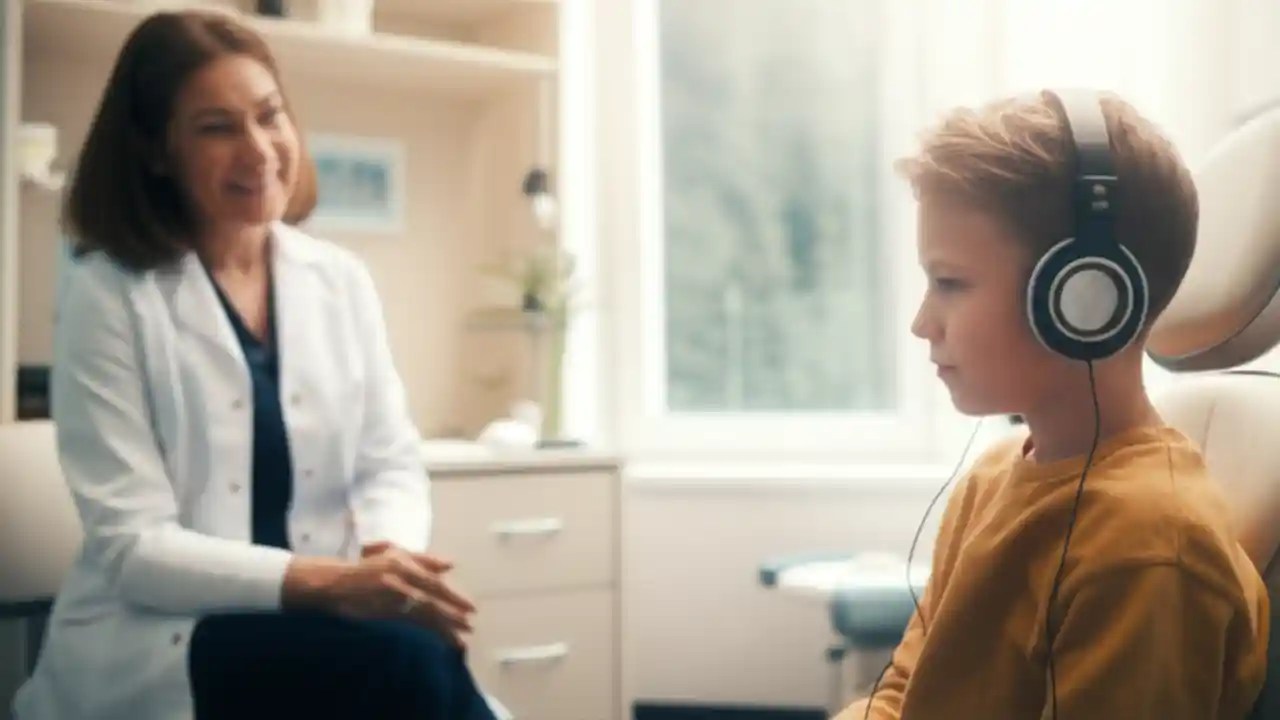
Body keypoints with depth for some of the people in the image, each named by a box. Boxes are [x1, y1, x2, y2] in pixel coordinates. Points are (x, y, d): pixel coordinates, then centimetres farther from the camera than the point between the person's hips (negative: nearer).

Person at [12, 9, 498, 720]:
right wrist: (324, 580, -25)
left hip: (319, 618, 4)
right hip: (157, 638, -4)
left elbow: (391, 463, 7)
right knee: (410, 661, -30)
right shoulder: (106, 295, -6)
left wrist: (391, 555, -17)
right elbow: (131, 544, -11)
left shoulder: (341, 280, 7)